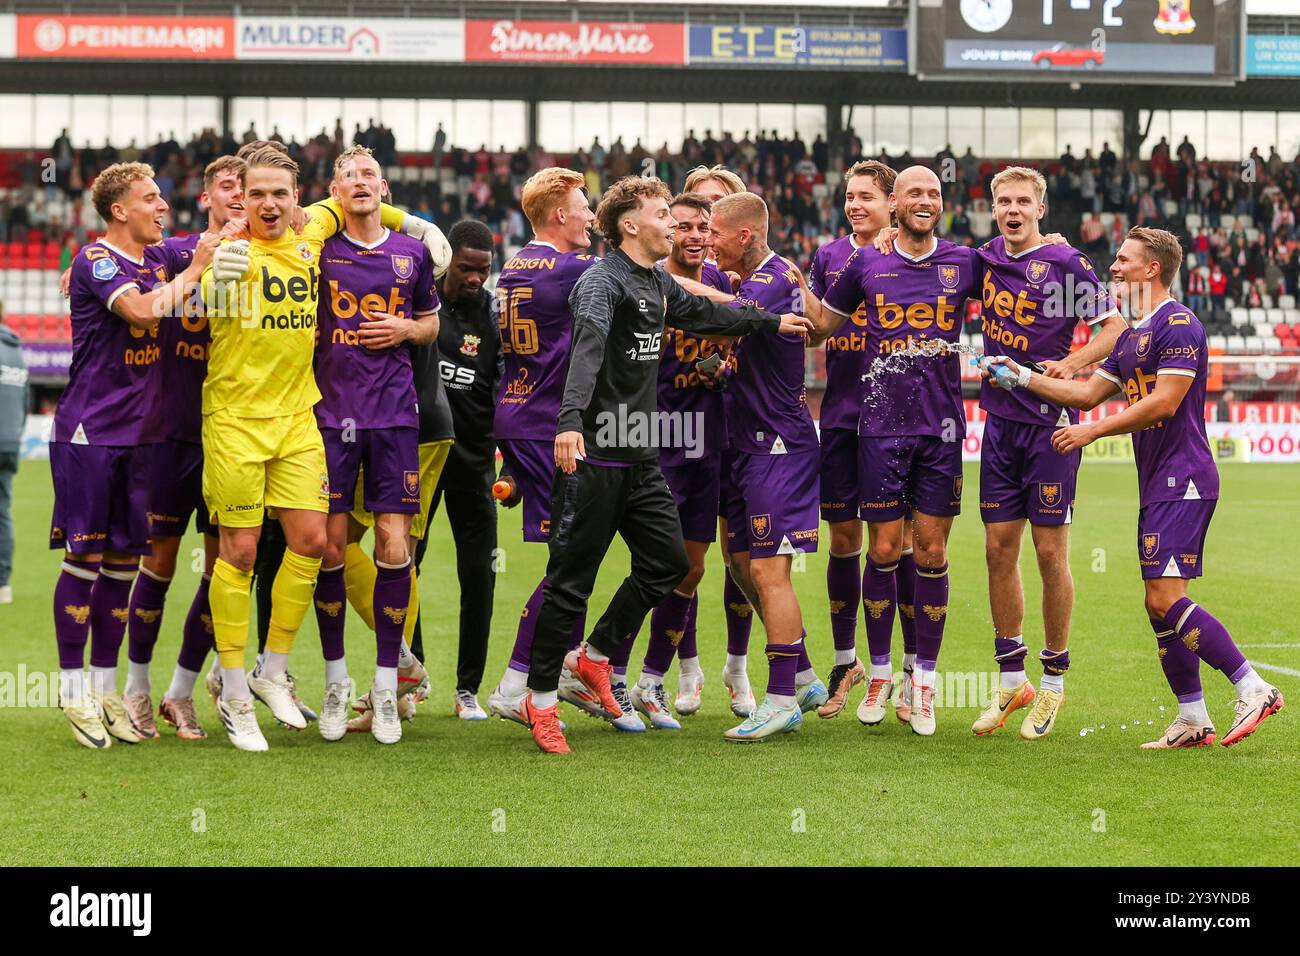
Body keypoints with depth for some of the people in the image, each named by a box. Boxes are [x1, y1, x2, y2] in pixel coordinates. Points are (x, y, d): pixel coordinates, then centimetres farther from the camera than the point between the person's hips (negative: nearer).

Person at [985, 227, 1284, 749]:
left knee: (1165, 599, -17)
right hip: (1156, 485, 10)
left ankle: (1254, 688, -12)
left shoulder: (1178, 325, -11)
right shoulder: (1132, 335, 19)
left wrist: (1094, 430, -15)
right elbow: (1089, 392, 24)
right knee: (1159, 606, 7)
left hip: (1182, 481, -10)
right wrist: (1022, 377, 21)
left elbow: (1163, 402, -18)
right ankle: (1193, 719, 11)